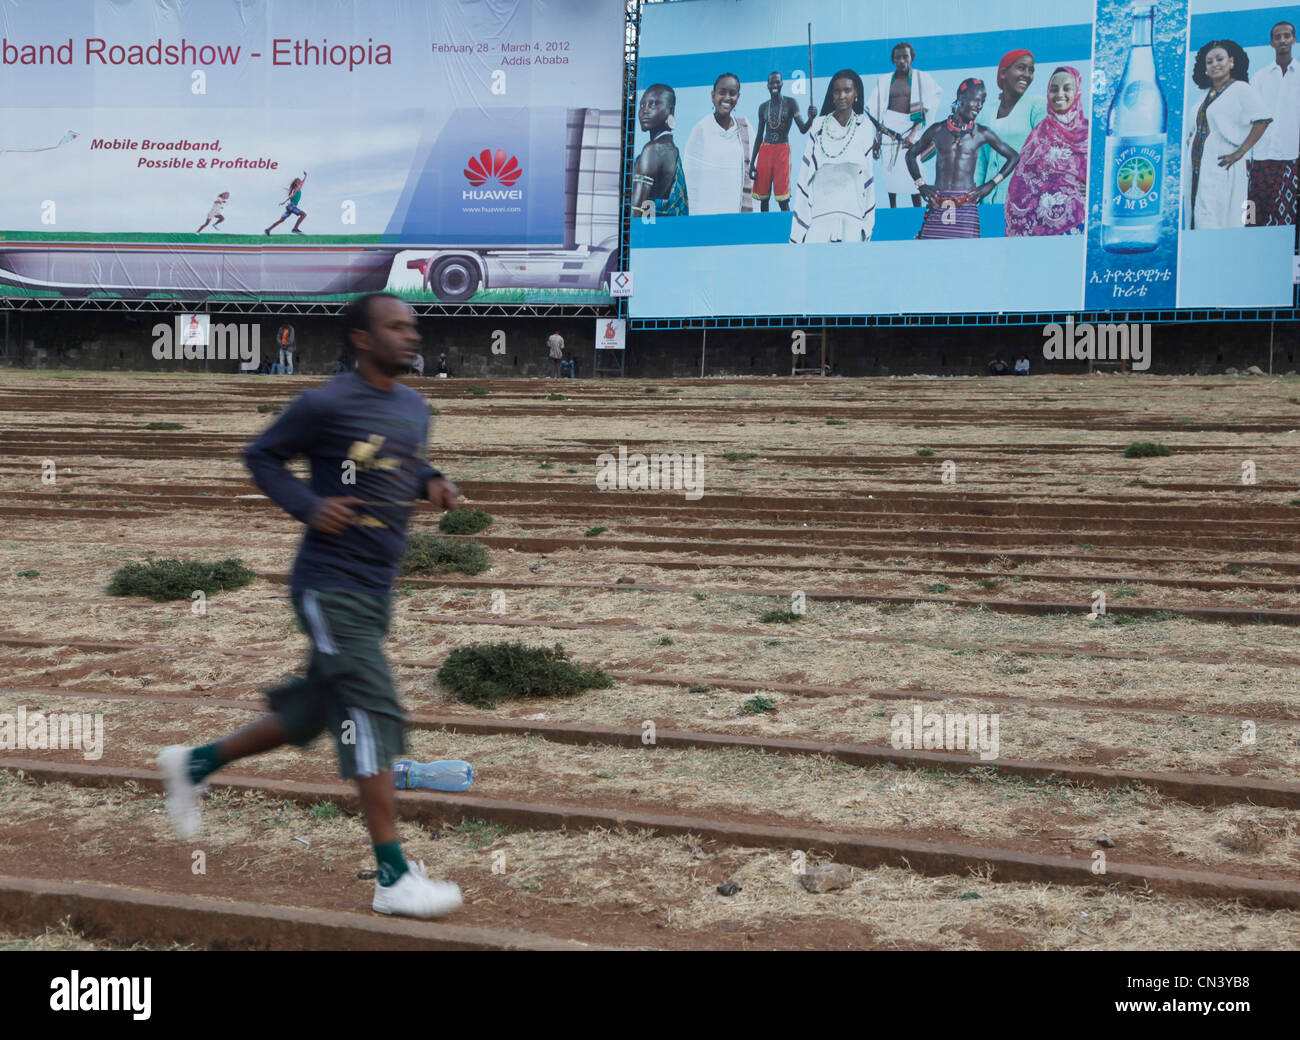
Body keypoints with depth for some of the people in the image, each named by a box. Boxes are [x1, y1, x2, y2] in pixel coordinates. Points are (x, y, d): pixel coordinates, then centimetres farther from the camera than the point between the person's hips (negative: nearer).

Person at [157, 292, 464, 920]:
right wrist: (309, 507, -15)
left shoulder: (414, 410, 12)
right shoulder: (326, 405, -10)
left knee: (309, 715, 17)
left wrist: (434, 485, 5)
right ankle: (393, 878, -11)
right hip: (331, 587, -8)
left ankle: (194, 763, 38)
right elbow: (261, 456, -1)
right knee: (374, 715, -13)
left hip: (376, 592, 8)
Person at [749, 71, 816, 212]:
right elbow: (759, 136, 14)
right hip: (765, 151, 4)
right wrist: (752, 162, 8)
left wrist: (811, 118, -31)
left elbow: (803, 129, -8)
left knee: (783, 200, -11)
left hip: (782, 150, -4)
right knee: (763, 198, 3)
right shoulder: (763, 107, 10)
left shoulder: (790, 103, 0)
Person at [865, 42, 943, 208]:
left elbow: (925, 109, -3)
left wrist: (914, 133, -15)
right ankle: (892, 208, 7)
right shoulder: (885, 80, 10)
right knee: (890, 168, -1)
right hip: (889, 128, 2)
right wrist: (875, 138, 0)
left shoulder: (922, 79, 5)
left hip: (911, 125, -2)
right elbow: (875, 112, 8)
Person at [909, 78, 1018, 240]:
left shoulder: (982, 134, 7)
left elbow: (1013, 156, 16)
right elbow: (911, 154, 23)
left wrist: (992, 184, 6)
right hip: (938, 207, 1)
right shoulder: (938, 130, 9)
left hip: (966, 207, -1)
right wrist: (920, 184, 11)